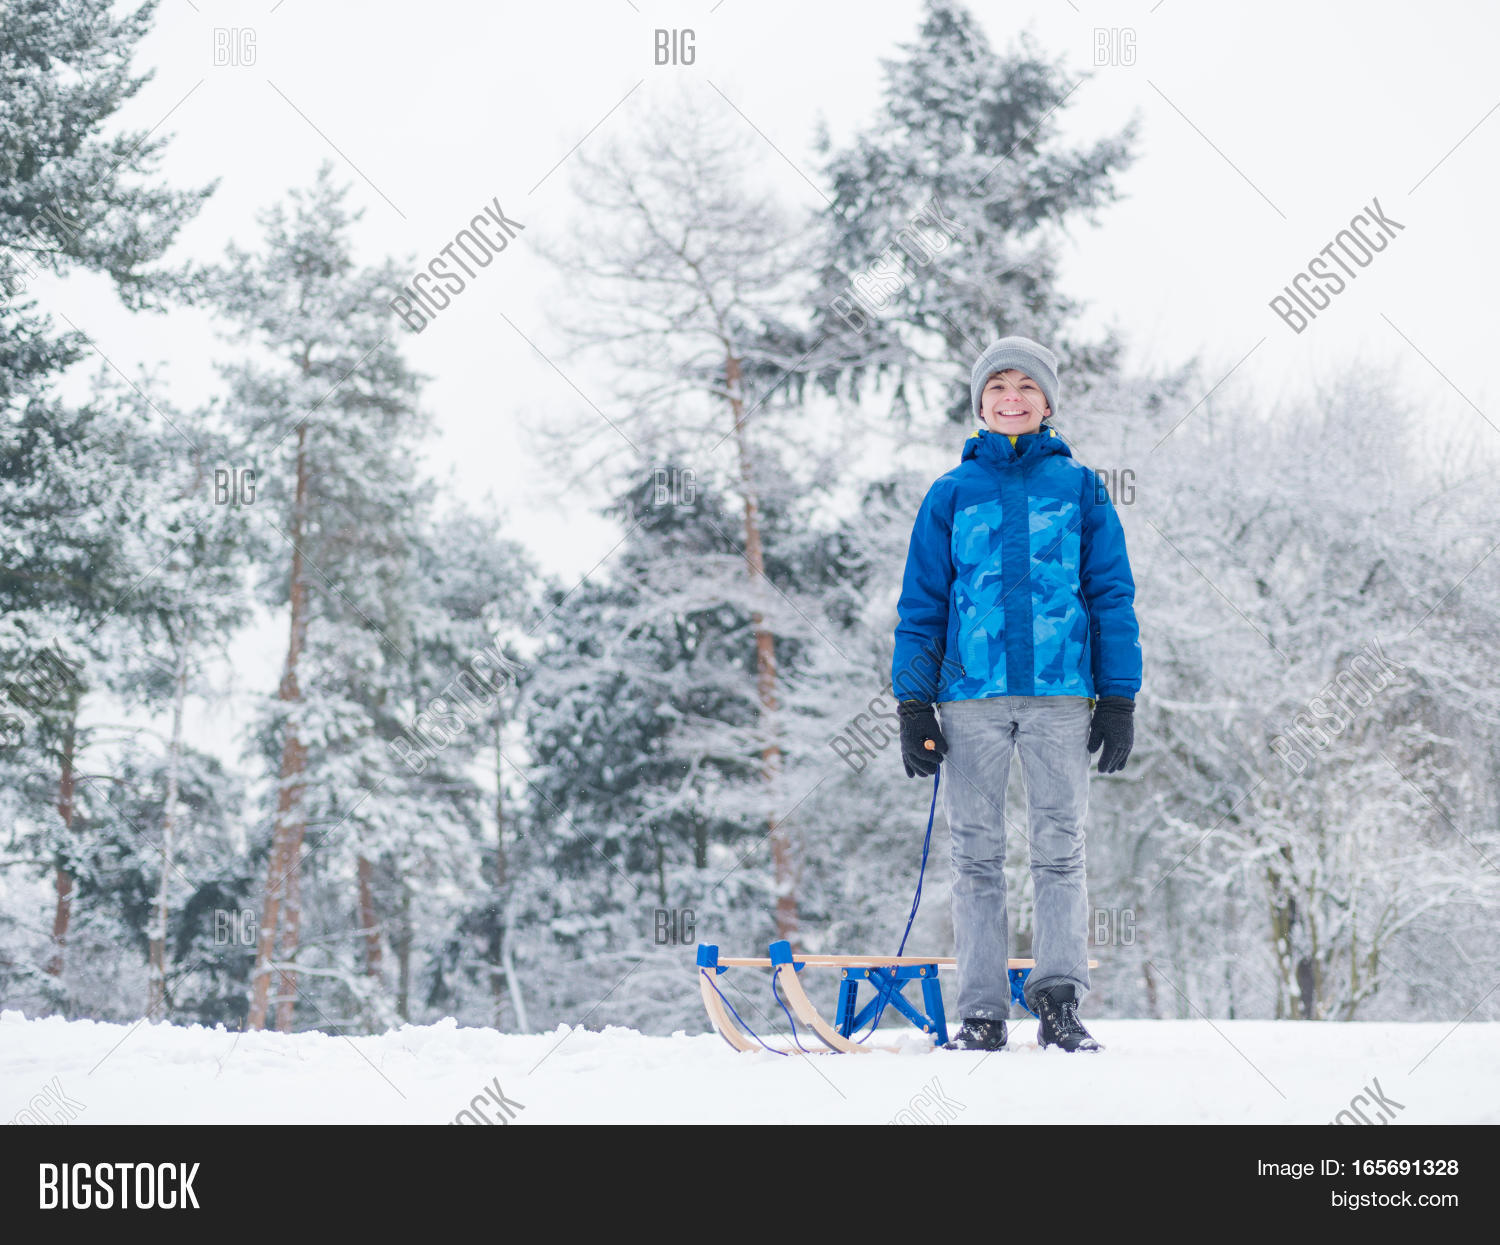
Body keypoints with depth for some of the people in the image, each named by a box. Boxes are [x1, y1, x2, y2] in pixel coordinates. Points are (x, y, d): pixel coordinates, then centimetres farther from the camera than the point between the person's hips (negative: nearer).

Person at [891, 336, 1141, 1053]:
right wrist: (913, 706, 2)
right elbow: (922, 606, 9)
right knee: (977, 853, 1)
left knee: (1060, 848, -3)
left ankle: (1059, 1001, -1)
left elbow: (1112, 596, 7)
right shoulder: (952, 494, 10)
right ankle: (981, 1014, 3)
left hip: (1060, 693, -1)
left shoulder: (1079, 487, 8)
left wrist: (1119, 700, 1)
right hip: (971, 695, 1)